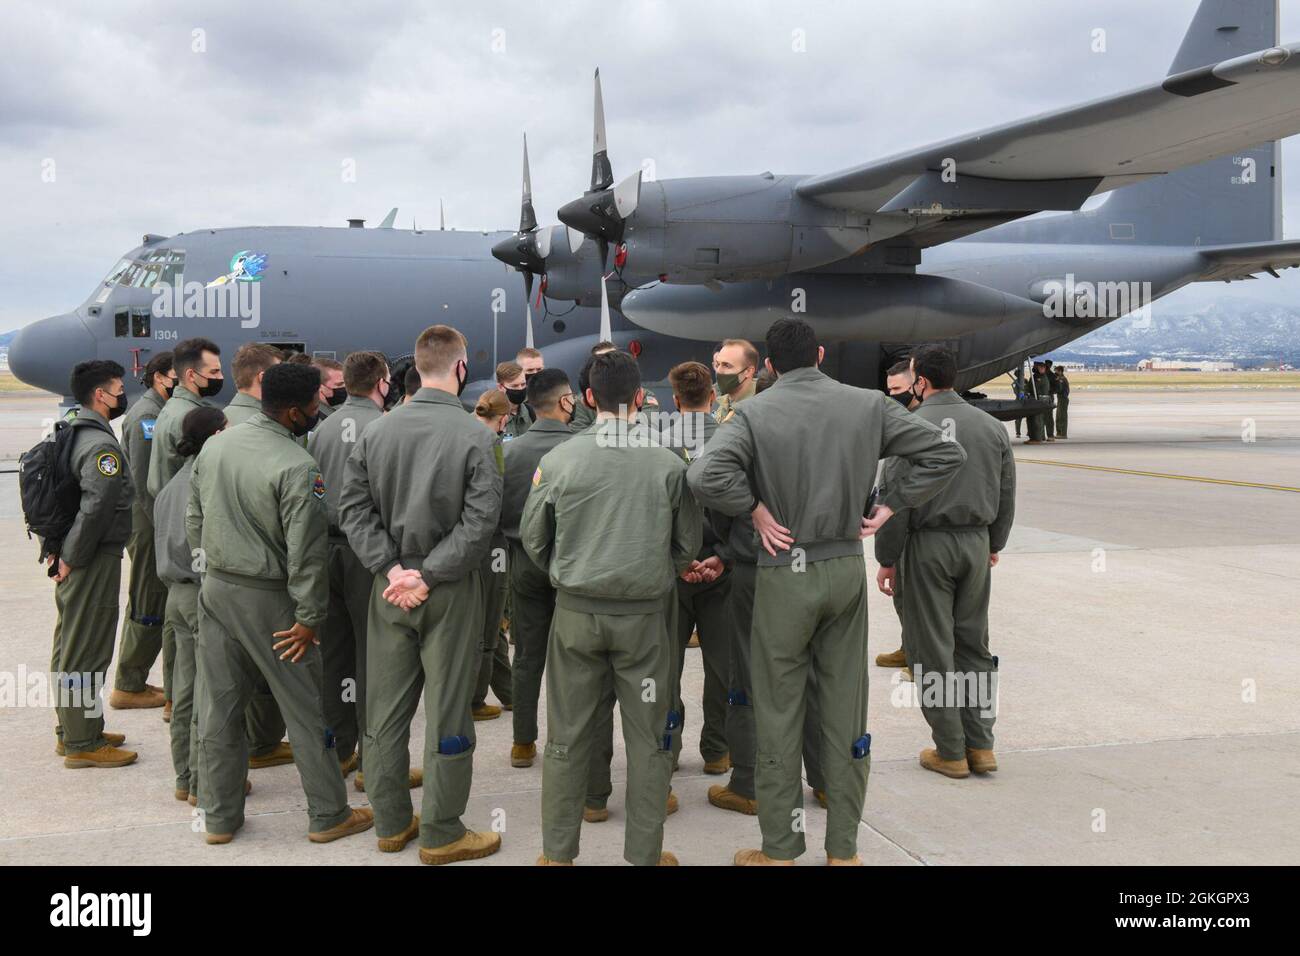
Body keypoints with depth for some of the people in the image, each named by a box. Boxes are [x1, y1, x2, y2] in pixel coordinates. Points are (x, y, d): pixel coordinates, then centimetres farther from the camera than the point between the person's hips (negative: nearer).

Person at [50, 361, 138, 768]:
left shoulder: (71, 435, 12)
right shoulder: (102, 445, -19)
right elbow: (96, 507, -29)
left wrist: (59, 550, 13)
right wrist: (71, 558, -19)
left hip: (75, 562, 10)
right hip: (94, 564, -10)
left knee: (70, 647, 18)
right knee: (86, 654, -2)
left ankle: (71, 730, 31)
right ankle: (82, 743, 7)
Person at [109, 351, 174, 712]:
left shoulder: (160, 411, 16)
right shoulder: (146, 416, -15)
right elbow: (144, 481, -21)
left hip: (154, 522, 10)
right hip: (148, 523, -10)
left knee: (148, 603, 16)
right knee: (148, 606, -3)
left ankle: (133, 681, 26)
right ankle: (129, 687, 7)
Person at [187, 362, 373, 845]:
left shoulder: (214, 445, 2)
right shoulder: (296, 466, -20)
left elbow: (193, 523, 10)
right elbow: (306, 551, -19)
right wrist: (309, 617, -11)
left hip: (215, 589, 7)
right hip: (268, 600, -6)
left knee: (218, 708, 14)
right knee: (305, 710, 7)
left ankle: (219, 816, 25)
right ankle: (328, 815, 18)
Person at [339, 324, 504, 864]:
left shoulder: (377, 430, 0)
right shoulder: (476, 437, -12)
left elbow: (353, 507, -1)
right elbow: (480, 522, -18)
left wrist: (391, 568, -5)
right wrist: (428, 577, -14)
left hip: (389, 585, 4)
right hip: (451, 593, -4)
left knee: (385, 709, 13)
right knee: (446, 712, 5)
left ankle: (391, 823, 25)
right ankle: (441, 835, 15)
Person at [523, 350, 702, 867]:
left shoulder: (558, 460, -6)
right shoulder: (669, 464, -7)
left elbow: (533, 537, 4)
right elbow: (687, 546, 2)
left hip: (575, 612, 1)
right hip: (645, 615, -1)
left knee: (568, 736, 10)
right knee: (648, 739, 9)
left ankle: (557, 851, 20)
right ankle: (645, 853, 18)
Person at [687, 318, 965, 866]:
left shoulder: (755, 413, -9)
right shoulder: (867, 405, 0)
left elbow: (705, 475, -25)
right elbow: (945, 454, 1)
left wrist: (757, 510, -11)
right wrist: (888, 506, 3)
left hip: (785, 573, -3)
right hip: (848, 568, 3)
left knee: (779, 713, 8)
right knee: (845, 708, 11)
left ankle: (778, 851, 17)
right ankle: (843, 849, 20)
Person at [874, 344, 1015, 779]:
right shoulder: (991, 426, 7)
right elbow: (1007, 496, 13)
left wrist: (887, 558, -5)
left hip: (928, 544, -5)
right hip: (977, 543, 5)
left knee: (933, 650, 3)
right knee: (974, 644, 14)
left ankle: (950, 752, 8)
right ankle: (981, 746, 16)